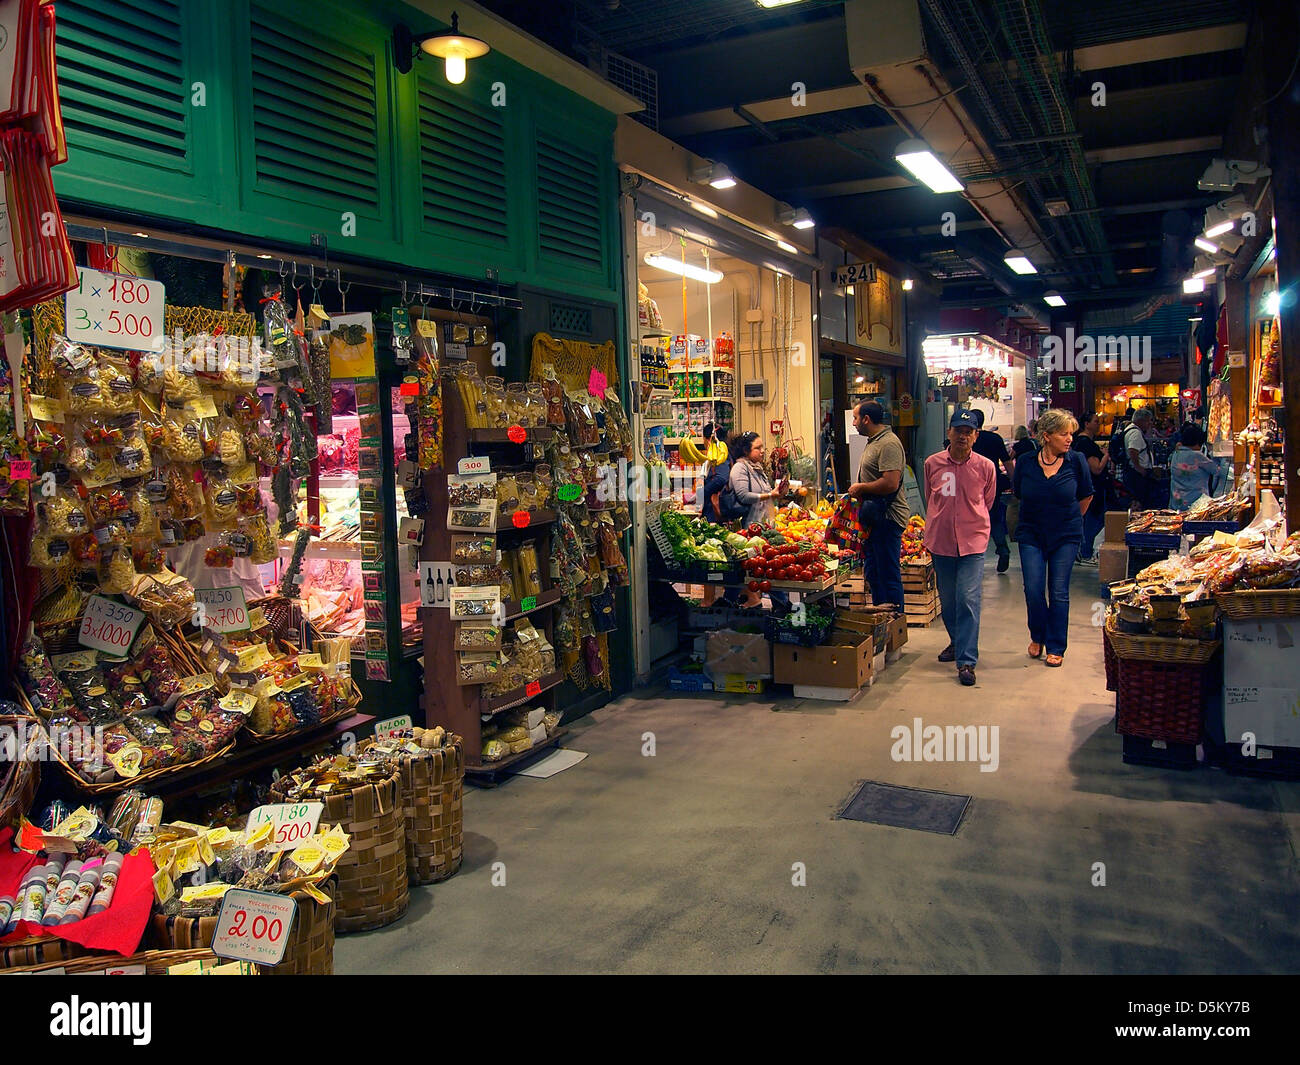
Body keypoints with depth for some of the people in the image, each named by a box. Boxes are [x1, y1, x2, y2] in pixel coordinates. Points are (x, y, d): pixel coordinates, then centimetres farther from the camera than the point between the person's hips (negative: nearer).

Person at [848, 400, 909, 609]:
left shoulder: (889, 443, -17)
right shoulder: (873, 442, 17)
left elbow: (890, 483, -27)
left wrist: (861, 487, -15)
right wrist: (857, 490, 11)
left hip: (887, 518, -11)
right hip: (873, 520, 11)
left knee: (889, 576, -4)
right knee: (873, 574, 17)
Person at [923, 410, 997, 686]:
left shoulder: (986, 467, -3)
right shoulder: (933, 463, 0)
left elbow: (987, 503, 13)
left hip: (972, 541, -2)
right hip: (940, 540, 2)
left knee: (968, 599, -9)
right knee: (947, 599, 14)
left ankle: (966, 661, -6)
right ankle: (956, 642, 36)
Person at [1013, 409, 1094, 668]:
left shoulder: (1076, 461, -6)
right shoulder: (1025, 462, -5)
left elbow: (1086, 496, 9)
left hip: (1066, 537, 0)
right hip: (1031, 535, 0)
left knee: (1059, 592, 1)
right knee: (1033, 590, -3)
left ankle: (1056, 647, 14)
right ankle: (1038, 637, 23)